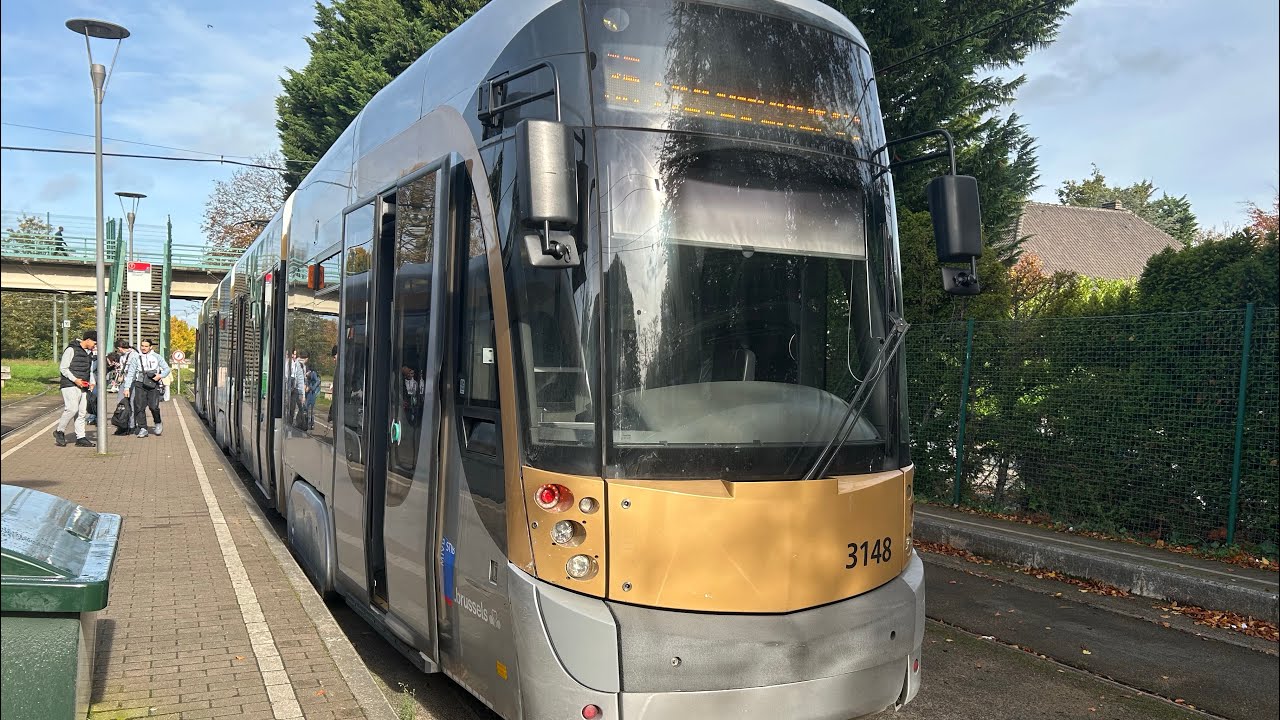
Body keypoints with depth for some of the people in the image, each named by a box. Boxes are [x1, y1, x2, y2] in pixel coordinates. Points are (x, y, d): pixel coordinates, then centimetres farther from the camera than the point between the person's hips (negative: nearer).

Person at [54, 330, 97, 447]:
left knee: (81, 412, 4)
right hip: (70, 385, -8)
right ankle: (59, 431, 1)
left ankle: (80, 438, 5)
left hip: (82, 386, 8)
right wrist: (75, 379, -17)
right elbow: (63, 368, -10)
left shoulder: (88, 352, 17)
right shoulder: (71, 350, -7)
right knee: (72, 409, -17)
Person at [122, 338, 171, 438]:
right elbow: (130, 373, 7)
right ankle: (143, 429, 1)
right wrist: (127, 387, 0)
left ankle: (158, 424, 12)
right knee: (139, 407, -4)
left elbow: (166, 368, 12)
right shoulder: (136, 358, 9)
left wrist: (160, 375, -10)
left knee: (154, 406, -13)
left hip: (153, 385, -1)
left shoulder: (156, 357, 10)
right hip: (140, 385, 1)